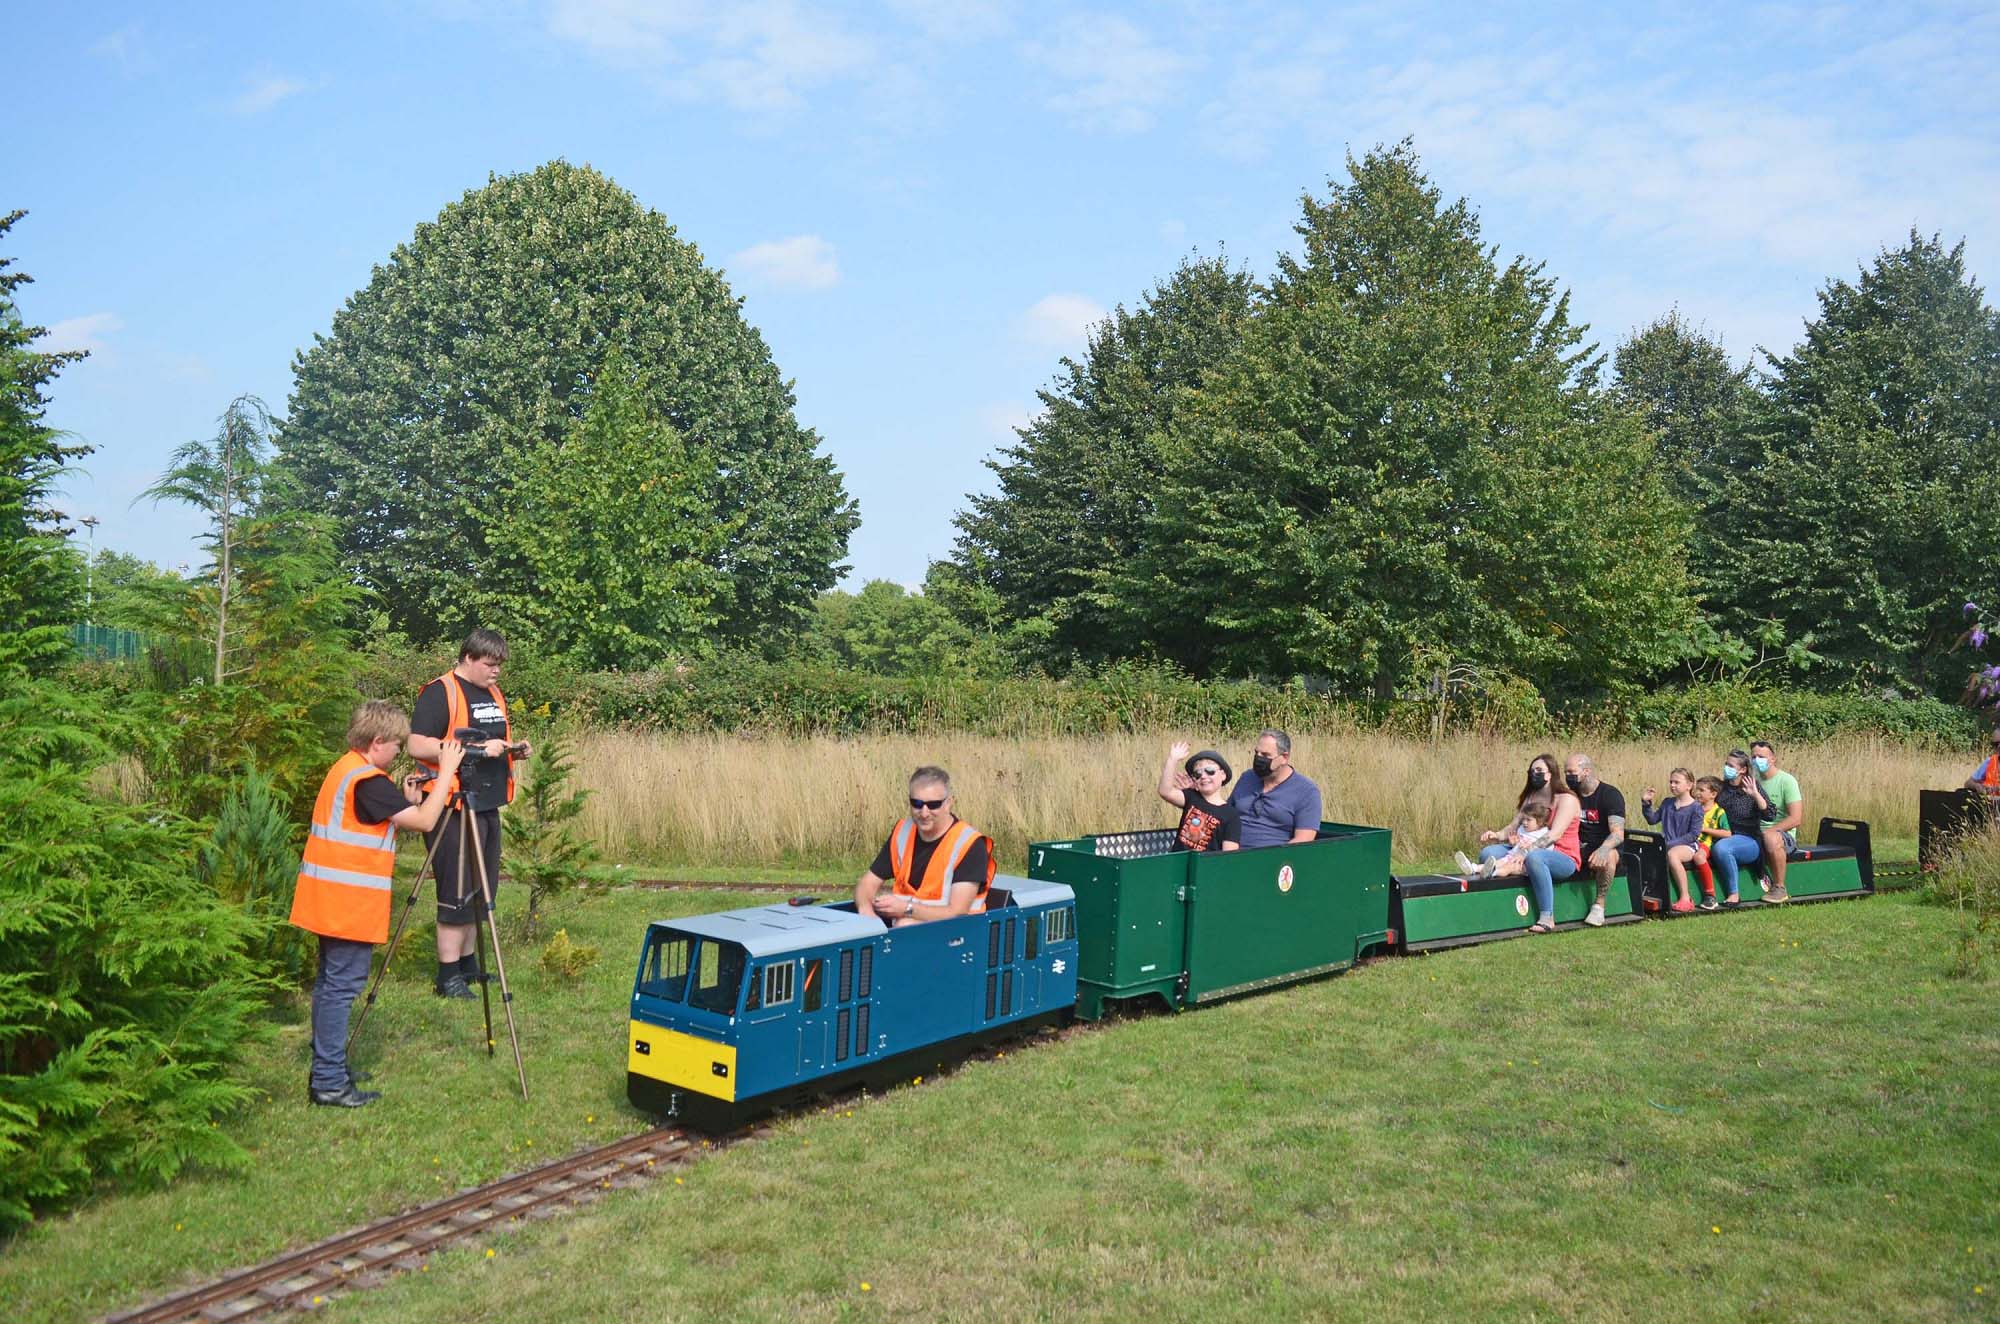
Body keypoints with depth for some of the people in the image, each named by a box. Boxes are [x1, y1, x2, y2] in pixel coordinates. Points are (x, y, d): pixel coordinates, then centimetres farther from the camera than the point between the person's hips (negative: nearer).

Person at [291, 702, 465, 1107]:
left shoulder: (345, 769, 13)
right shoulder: (366, 780, -18)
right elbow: (425, 821, -18)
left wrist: (406, 800, 8)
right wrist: (446, 770, -12)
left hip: (331, 900, 11)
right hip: (349, 902, -10)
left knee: (331, 983, 16)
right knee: (341, 986, -6)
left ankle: (326, 1071, 25)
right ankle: (329, 1082, -2)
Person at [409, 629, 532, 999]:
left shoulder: (494, 693, 16)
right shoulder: (439, 693, -9)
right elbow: (417, 746, -18)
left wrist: (513, 749, 5)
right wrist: (476, 748, -22)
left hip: (487, 805, 8)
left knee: (482, 889, 13)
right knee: (457, 890, -6)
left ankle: (468, 963, 25)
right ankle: (448, 976, 1)